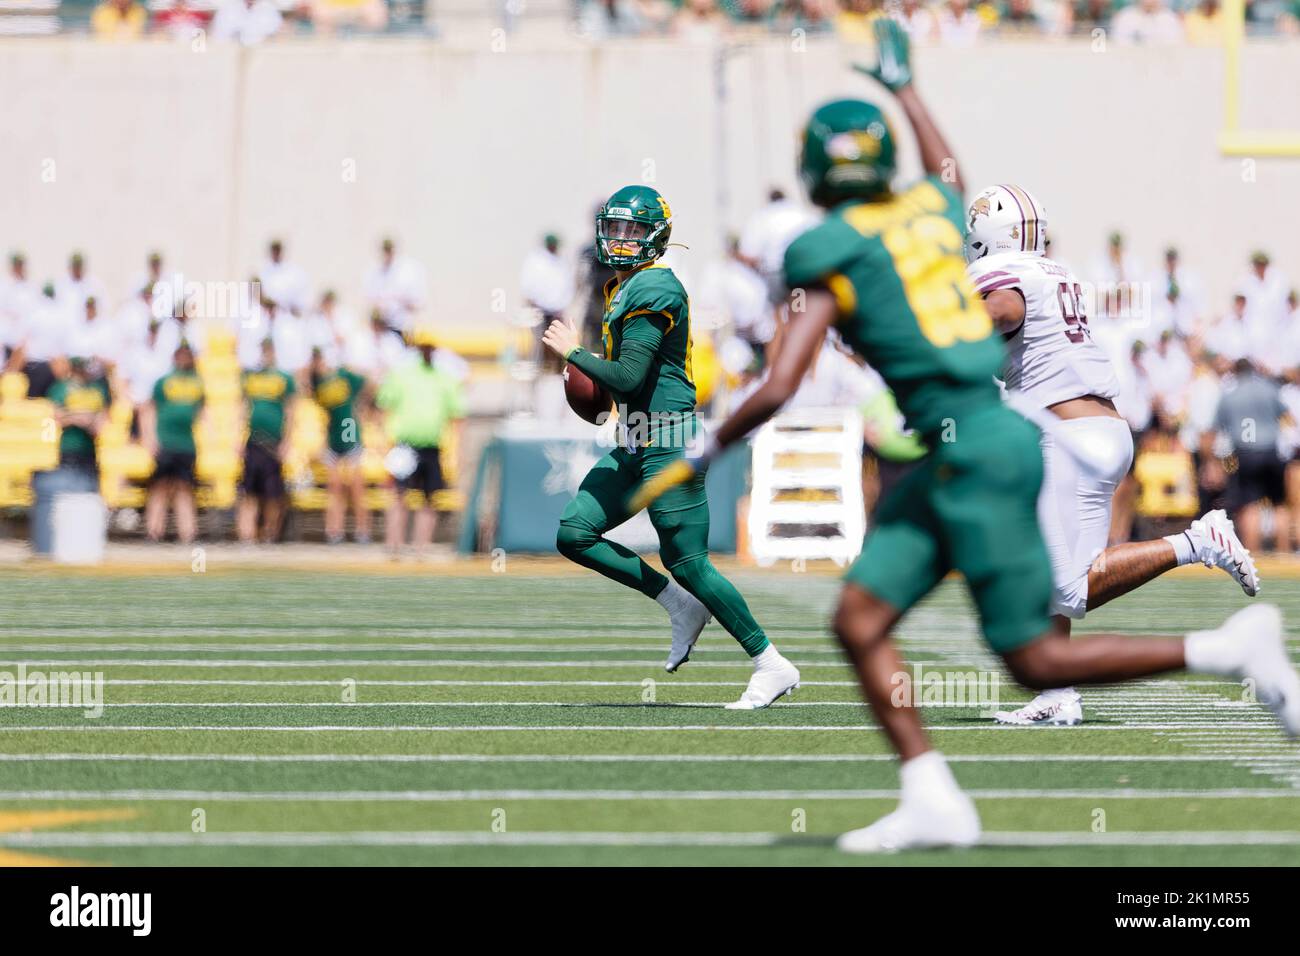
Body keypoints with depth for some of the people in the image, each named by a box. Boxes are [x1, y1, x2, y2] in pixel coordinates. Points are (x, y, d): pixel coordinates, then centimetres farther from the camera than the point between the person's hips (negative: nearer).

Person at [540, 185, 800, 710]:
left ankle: (772, 665, 1)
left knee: (687, 563, -8)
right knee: (573, 534, 3)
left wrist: (573, 352, -9)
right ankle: (681, 606, 11)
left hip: (669, 445, -10)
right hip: (634, 448, 10)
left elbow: (627, 379, -21)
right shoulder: (624, 287, 16)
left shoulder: (654, 288, -15)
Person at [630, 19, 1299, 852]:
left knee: (1035, 661, -4)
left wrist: (703, 455, 3)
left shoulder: (828, 256, -8)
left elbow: (777, 391, -13)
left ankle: (1232, 650, -4)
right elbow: (949, 170, 39)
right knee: (860, 621, 6)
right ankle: (933, 803, 0)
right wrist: (904, 85, 54)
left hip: (976, 448, -8)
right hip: (954, 457, 8)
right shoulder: (932, 209, 12)